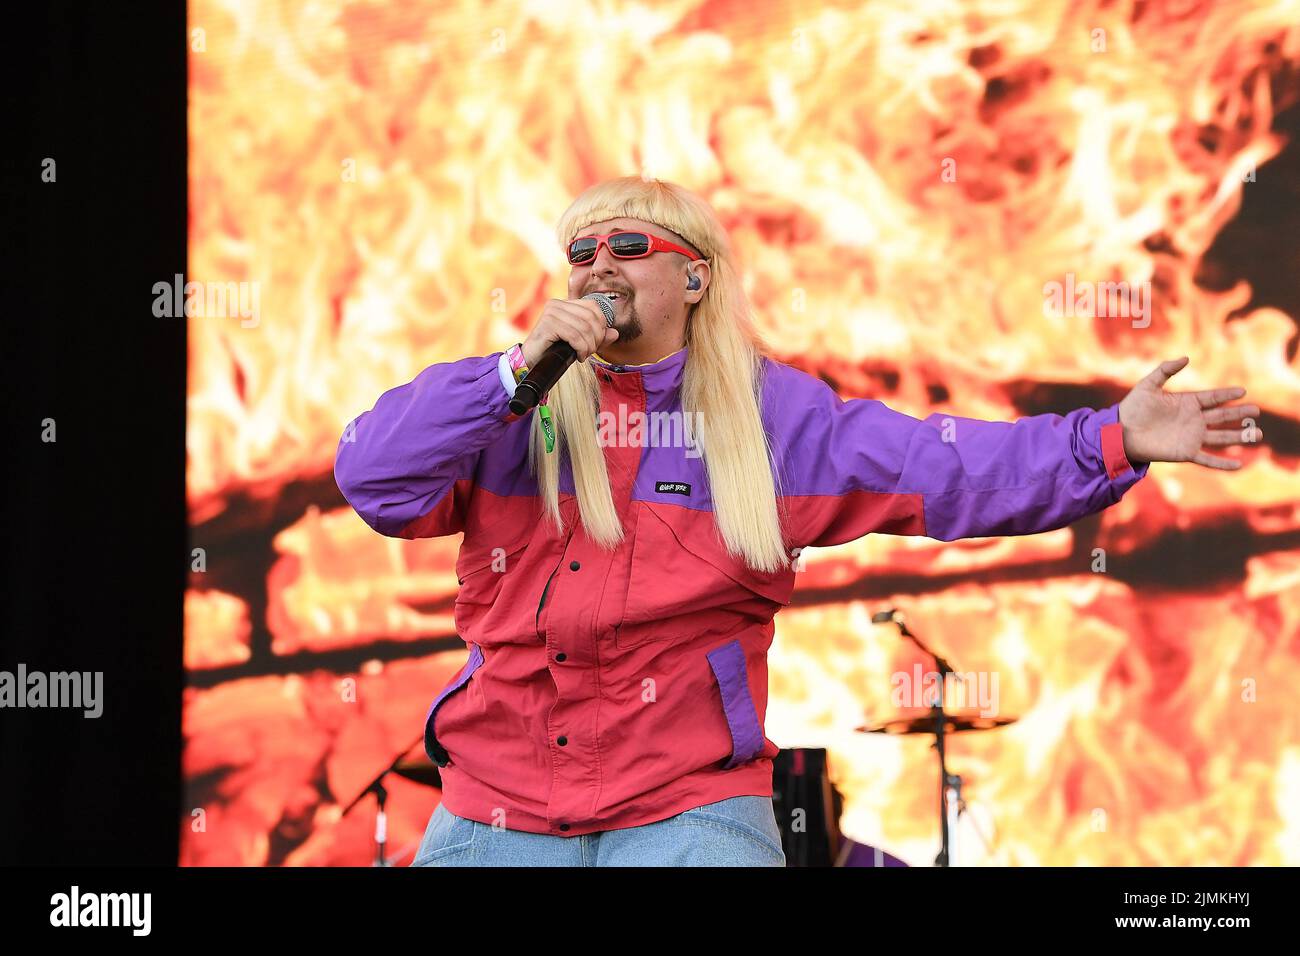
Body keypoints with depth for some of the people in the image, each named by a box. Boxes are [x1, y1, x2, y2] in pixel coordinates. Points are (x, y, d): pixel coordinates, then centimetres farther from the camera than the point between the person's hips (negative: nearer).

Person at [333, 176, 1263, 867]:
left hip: (687, 807, -1)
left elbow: (943, 466, -2)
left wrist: (1110, 442, -13)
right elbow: (374, 479, -6)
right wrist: (516, 372, -13)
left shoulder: (769, 413, 5)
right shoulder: (510, 403, 7)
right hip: (498, 811, 2)